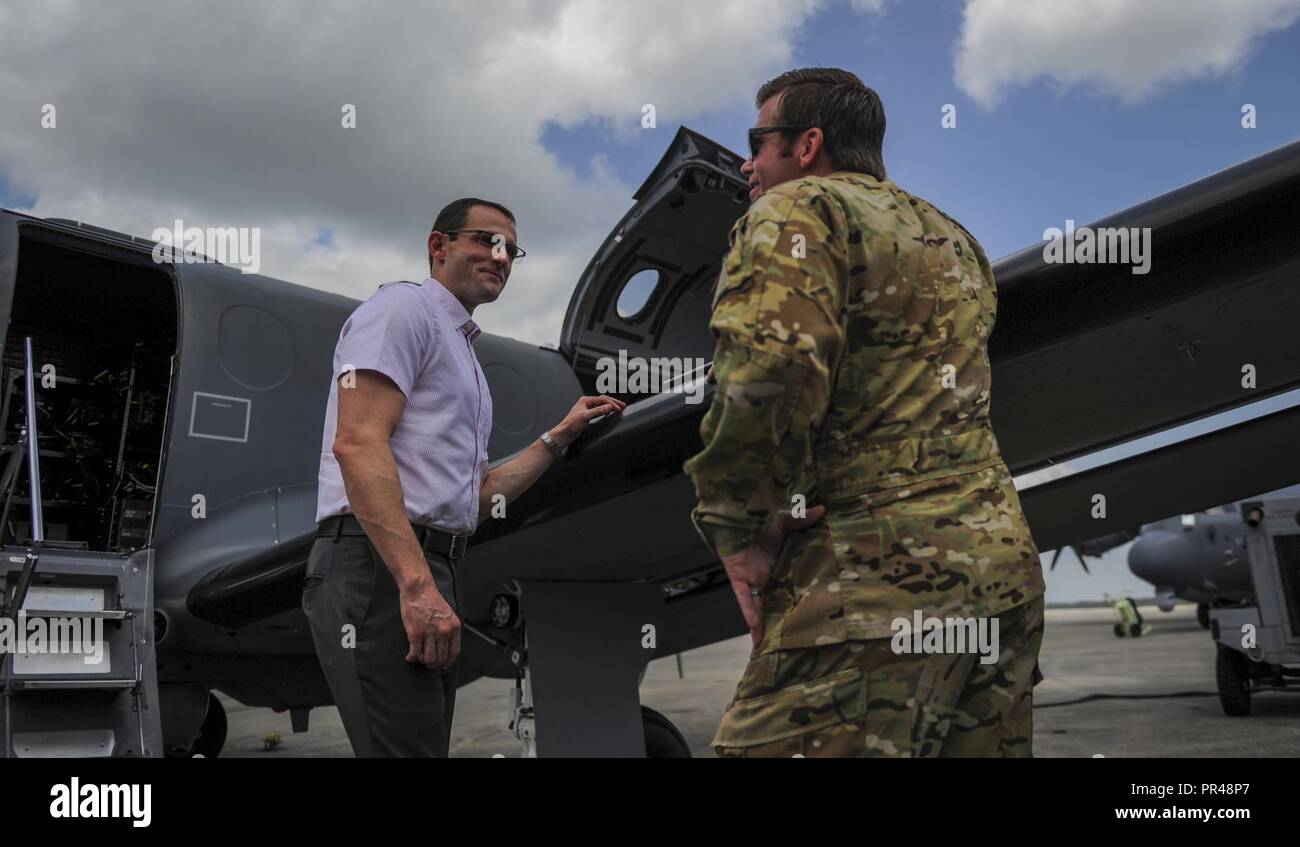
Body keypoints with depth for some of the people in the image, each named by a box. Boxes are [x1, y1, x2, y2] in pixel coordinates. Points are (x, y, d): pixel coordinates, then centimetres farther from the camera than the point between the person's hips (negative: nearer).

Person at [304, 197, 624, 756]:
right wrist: (417, 583, -26)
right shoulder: (403, 306, -1)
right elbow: (358, 443, -17)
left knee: (425, 745, 13)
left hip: (425, 575, 10)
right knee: (406, 748, -13)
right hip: (379, 567, -10)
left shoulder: (461, 350, 28)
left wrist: (561, 434, 22)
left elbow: (479, 495, 27)